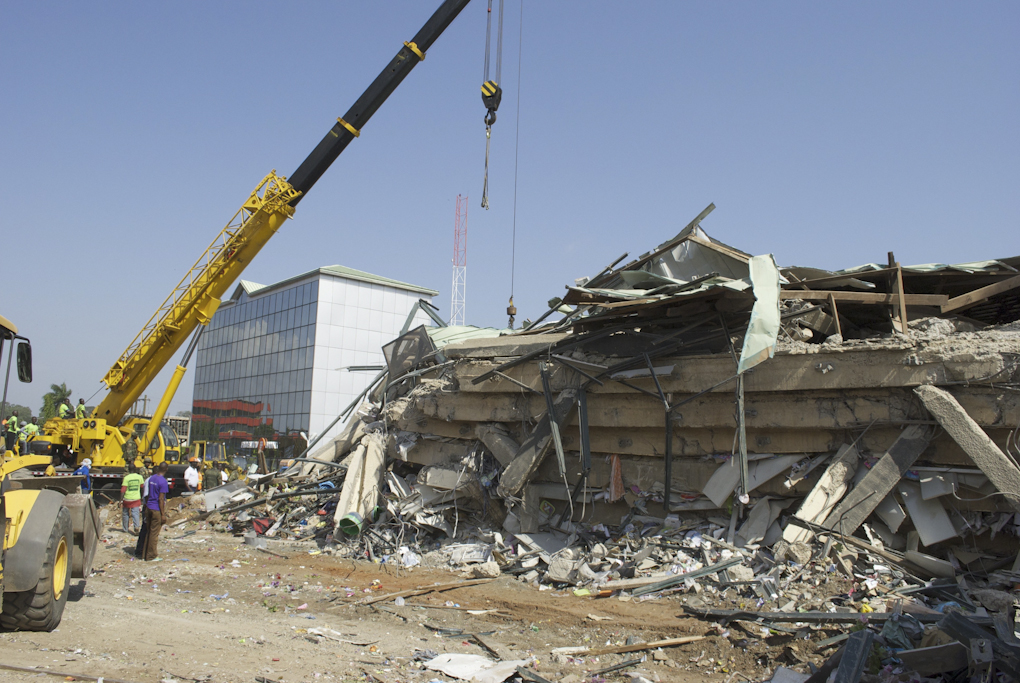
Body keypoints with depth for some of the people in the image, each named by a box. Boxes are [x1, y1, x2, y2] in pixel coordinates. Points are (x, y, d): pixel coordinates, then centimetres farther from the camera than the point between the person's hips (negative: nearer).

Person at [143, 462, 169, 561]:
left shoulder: (151, 478, 7)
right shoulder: (163, 482, -16)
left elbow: (147, 494, 14)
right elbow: (161, 499, -17)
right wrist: (163, 514, -13)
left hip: (149, 508, 8)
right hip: (157, 510, -8)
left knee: (149, 532, 16)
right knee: (154, 533, 1)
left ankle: (145, 555, 22)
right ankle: (151, 556, 9)